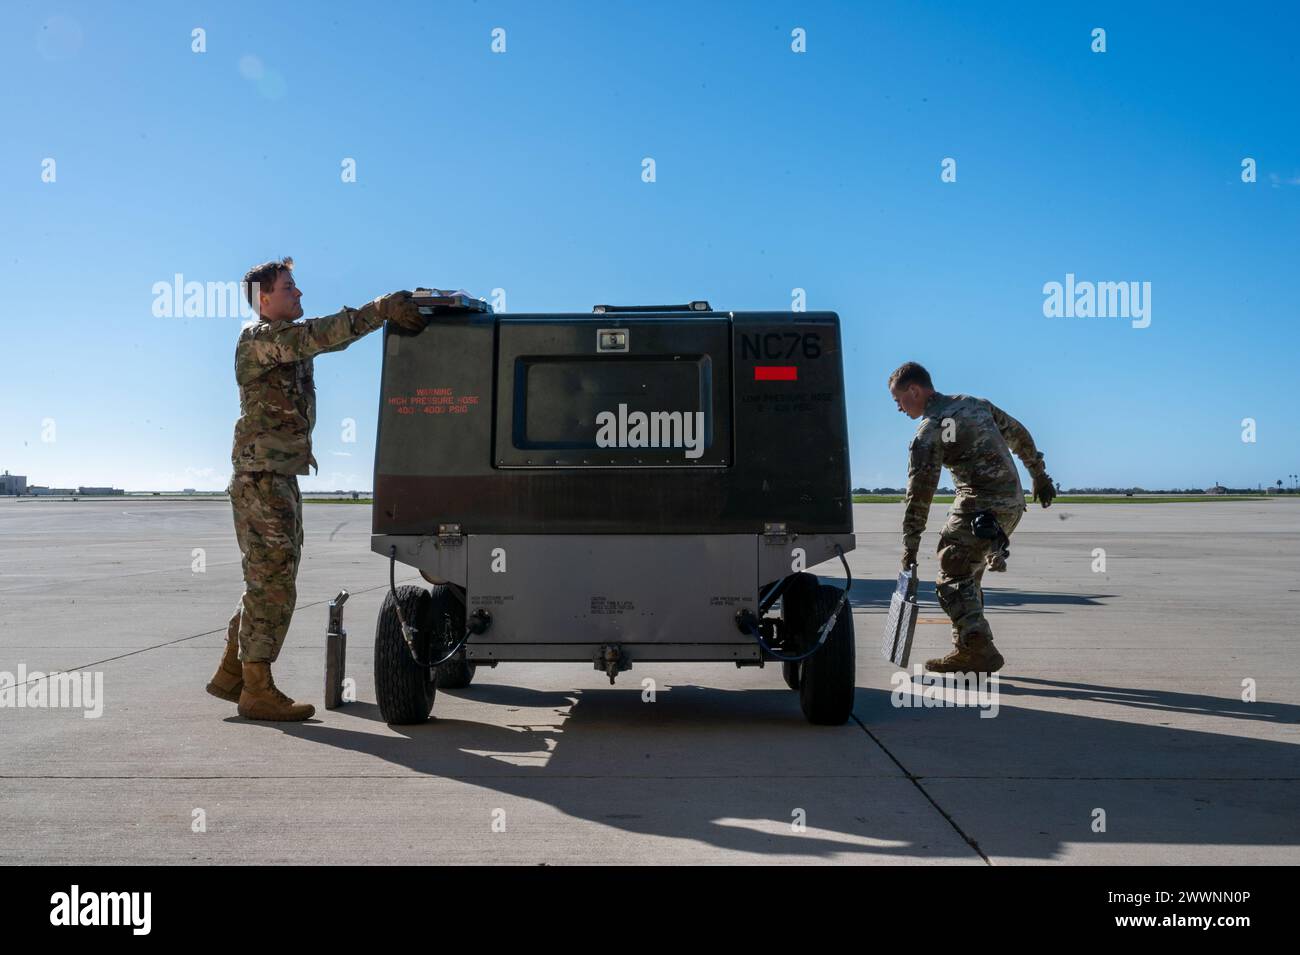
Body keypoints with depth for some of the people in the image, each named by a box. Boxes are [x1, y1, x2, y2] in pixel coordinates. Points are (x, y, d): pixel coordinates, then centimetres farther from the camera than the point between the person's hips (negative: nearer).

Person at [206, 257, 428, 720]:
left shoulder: (288, 341, 20)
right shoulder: (259, 338, -10)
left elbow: (327, 338, 14)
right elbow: (318, 335, -23)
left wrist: (390, 309, 1)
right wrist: (381, 308, -26)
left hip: (280, 478, 10)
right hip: (261, 478, -10)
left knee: (268, 581, 15)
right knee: (273, 583, -8)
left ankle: (231, 675, 25)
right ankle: (257, 690, 0)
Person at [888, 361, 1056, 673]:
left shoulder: (929, 431, -8)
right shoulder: (976, 403, 16)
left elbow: (919, 492, -12)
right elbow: (1019, 435, 23)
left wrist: (910, 545, -9)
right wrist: (1039, 476, 32)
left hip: (981, 505, -9)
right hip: (1014, 502, 9)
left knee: (952, 576, -6)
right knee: (967, 574, 16)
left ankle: (979, 649, -17)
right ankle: (968, 648, 17)